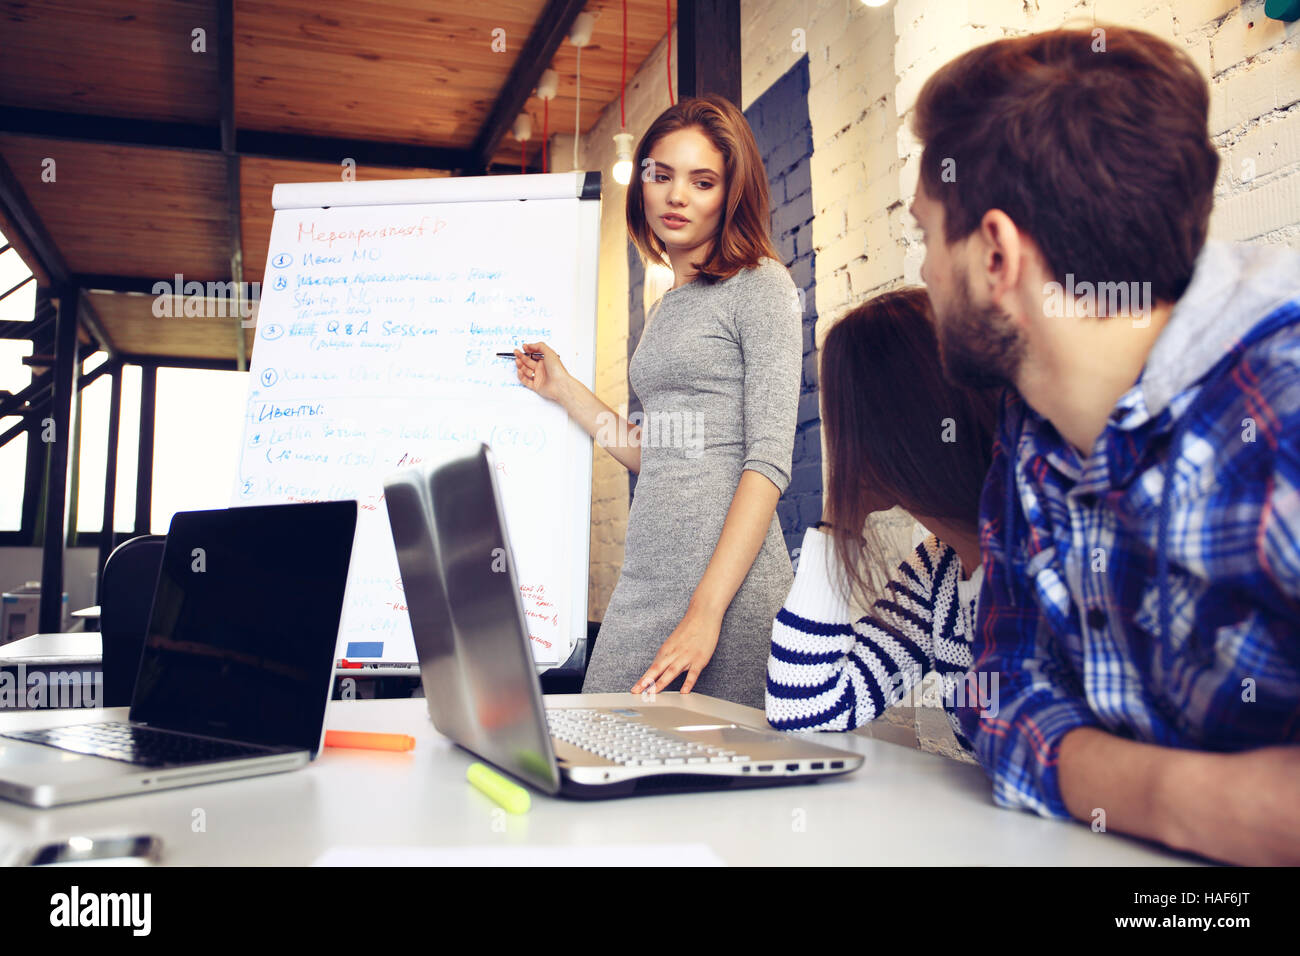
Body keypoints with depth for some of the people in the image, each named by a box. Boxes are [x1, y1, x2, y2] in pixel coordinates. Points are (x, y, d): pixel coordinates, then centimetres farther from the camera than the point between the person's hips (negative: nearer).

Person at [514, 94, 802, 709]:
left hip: (728, 576, -7)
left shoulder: (760, 285, -2)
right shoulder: (667, 308, 20)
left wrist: (706, 610, -19)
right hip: (644, 577, 7)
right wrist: (564, 391, 20)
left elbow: (769, 461, -12)